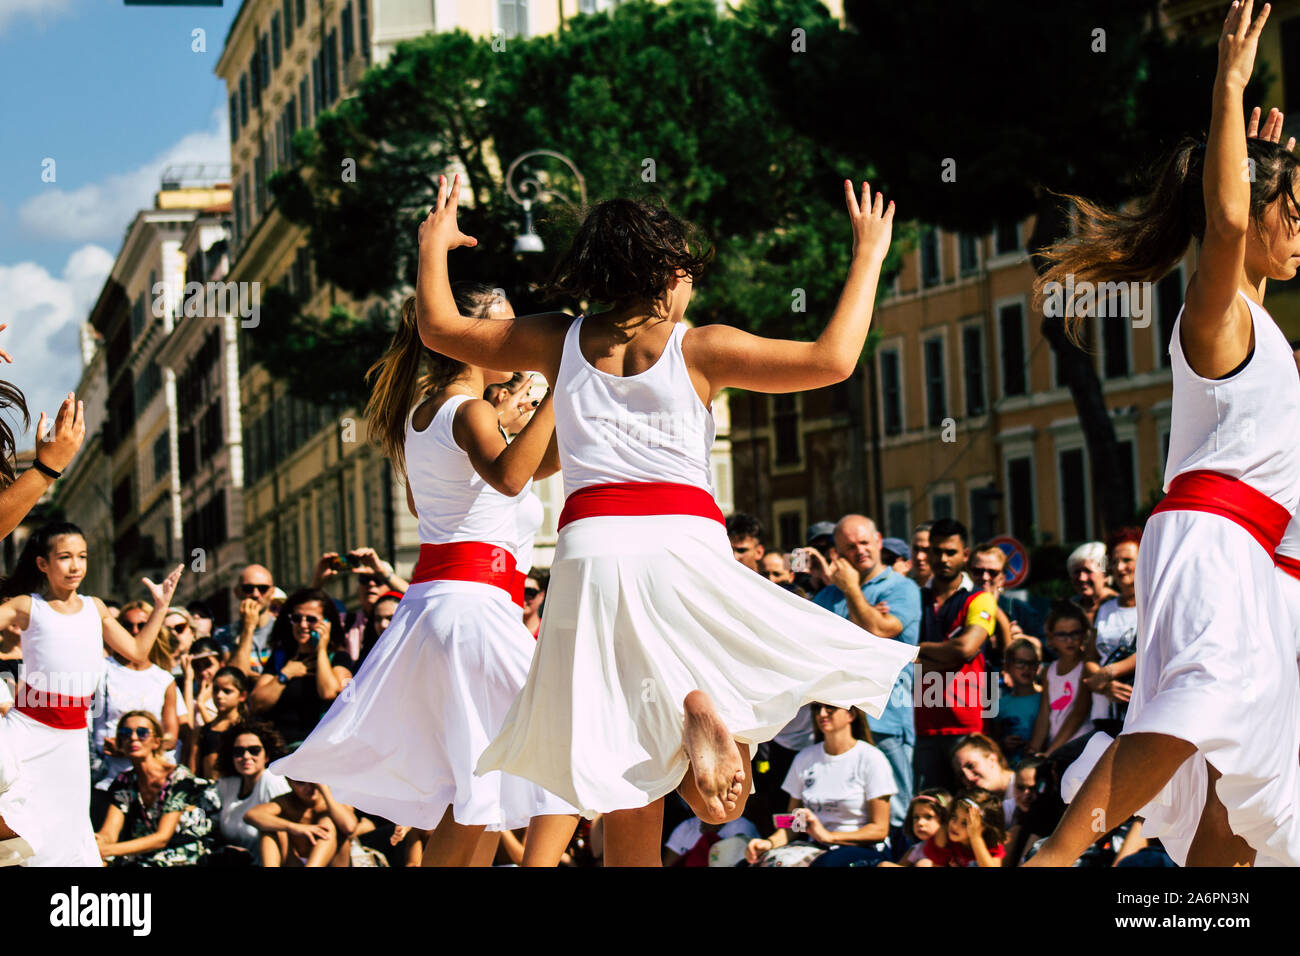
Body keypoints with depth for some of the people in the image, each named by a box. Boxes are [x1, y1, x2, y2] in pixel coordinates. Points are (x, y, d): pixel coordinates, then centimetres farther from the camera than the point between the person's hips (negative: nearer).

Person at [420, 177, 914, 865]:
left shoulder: (561, 342, 13)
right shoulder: (701, 348, 4)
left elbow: (439, 327, 23)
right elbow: (832, 359, 2)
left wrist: (433, 244, 40)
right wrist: (868, 256, 13)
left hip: (591, 551, 2)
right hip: (683, 544, -2)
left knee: (627, 805, 4)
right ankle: (706, 706, -28)